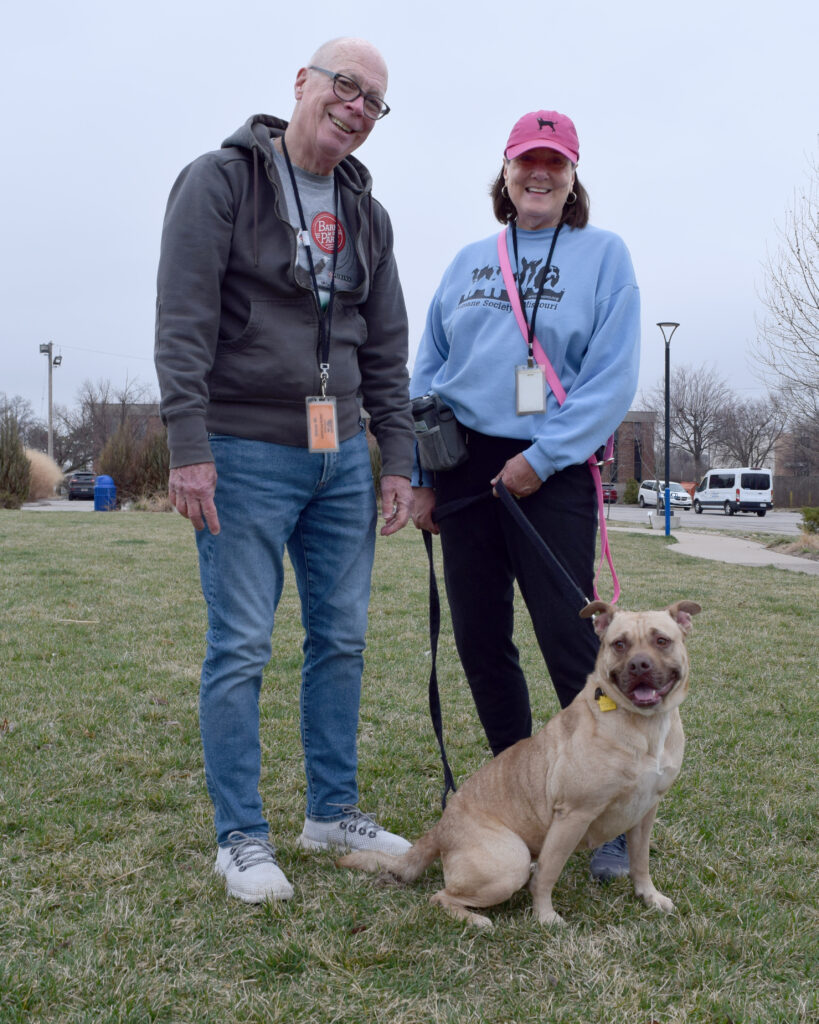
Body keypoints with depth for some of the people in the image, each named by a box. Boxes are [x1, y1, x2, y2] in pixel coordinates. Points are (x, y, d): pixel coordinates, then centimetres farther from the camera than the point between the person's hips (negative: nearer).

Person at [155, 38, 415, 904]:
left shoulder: (367, 215, 15)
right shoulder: (220, 181, -4)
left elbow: (386, 352, 16)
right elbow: (183, 324, -12)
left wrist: (396, 459, 9)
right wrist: (189, 447, -19)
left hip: (341, 455, 6)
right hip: (245, 452, -6)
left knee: (342, 640, 10)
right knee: (240, 650, -2)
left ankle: (333, 811, 24)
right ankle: (240, 837, 10)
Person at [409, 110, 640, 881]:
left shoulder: (603, 253, 3)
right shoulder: (468, 262, 15)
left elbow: (614, 376, -7)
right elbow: (427, 372, 14)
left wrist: (543, 457, -14)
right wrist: (419, 477, 6)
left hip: (550, 471, -4)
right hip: (464, 464, 5)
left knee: (569, 640, -8)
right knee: (479, 638, 8)